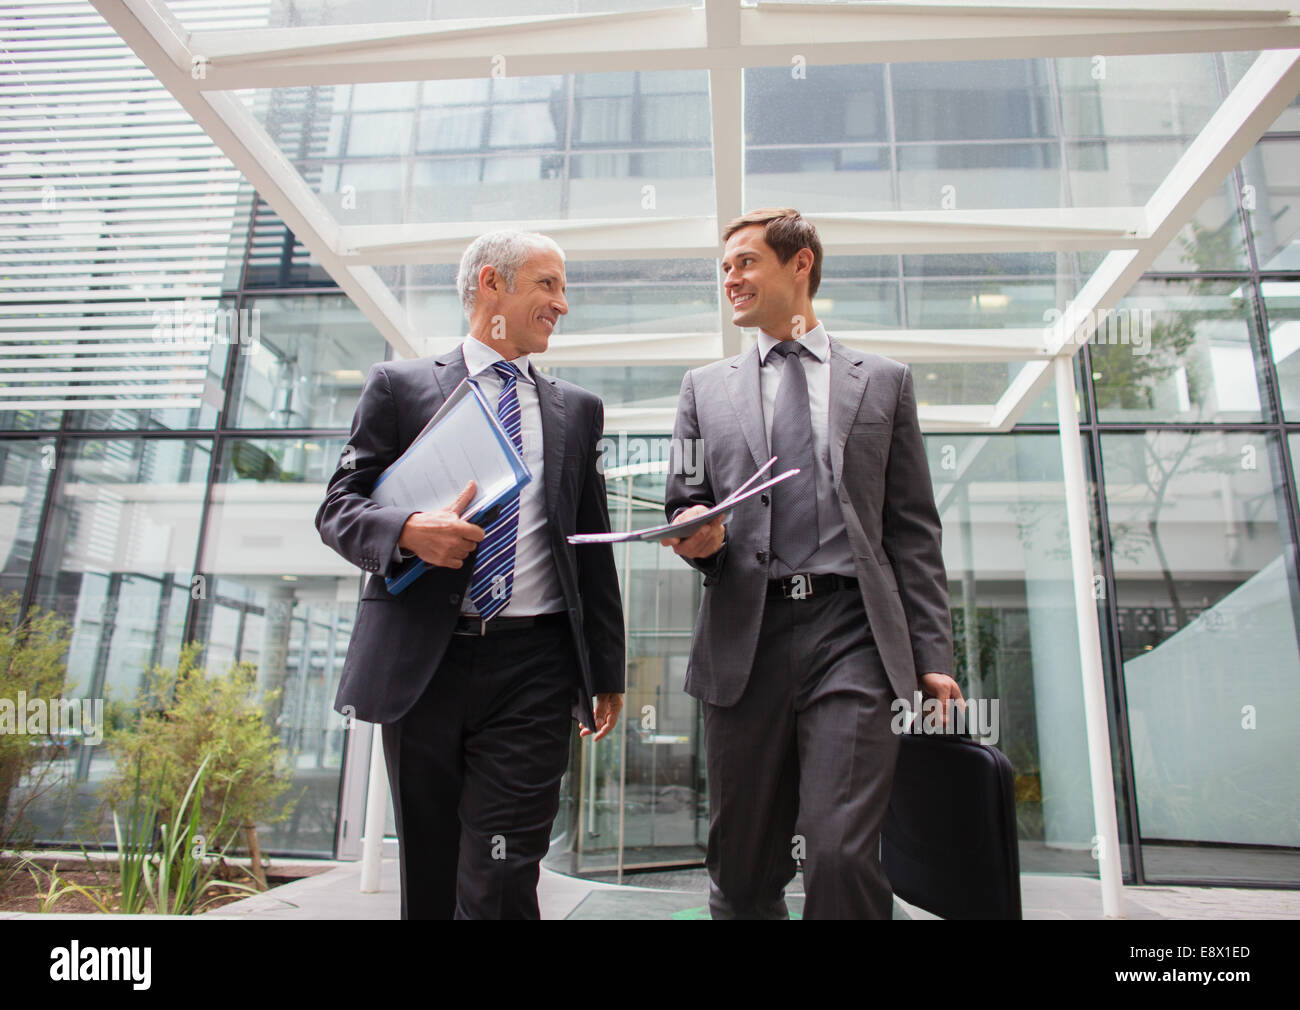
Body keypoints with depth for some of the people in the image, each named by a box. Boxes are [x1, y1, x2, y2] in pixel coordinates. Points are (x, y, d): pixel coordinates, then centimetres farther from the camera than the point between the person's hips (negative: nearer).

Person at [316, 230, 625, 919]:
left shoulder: (577, 409, 14)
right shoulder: (399, 385, 8)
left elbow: (594, 547, 14)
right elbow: (337, 508, 4)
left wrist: (607, 672, 12)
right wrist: (408, 530, -18)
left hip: (533, 664, 1)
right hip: (422, 662, 0)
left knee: (499, 882, -5)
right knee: (428, 879, 12)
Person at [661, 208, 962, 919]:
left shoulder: (883, 380, 14)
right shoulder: (705, 388, 17)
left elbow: (913, 531, 9)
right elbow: (684, 506, 18)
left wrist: (933, 658, 2)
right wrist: (695, 533, -8)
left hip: (852, 634, -1)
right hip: (744, 640, 2)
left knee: (839, 855, -14)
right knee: (742, 874, 8)